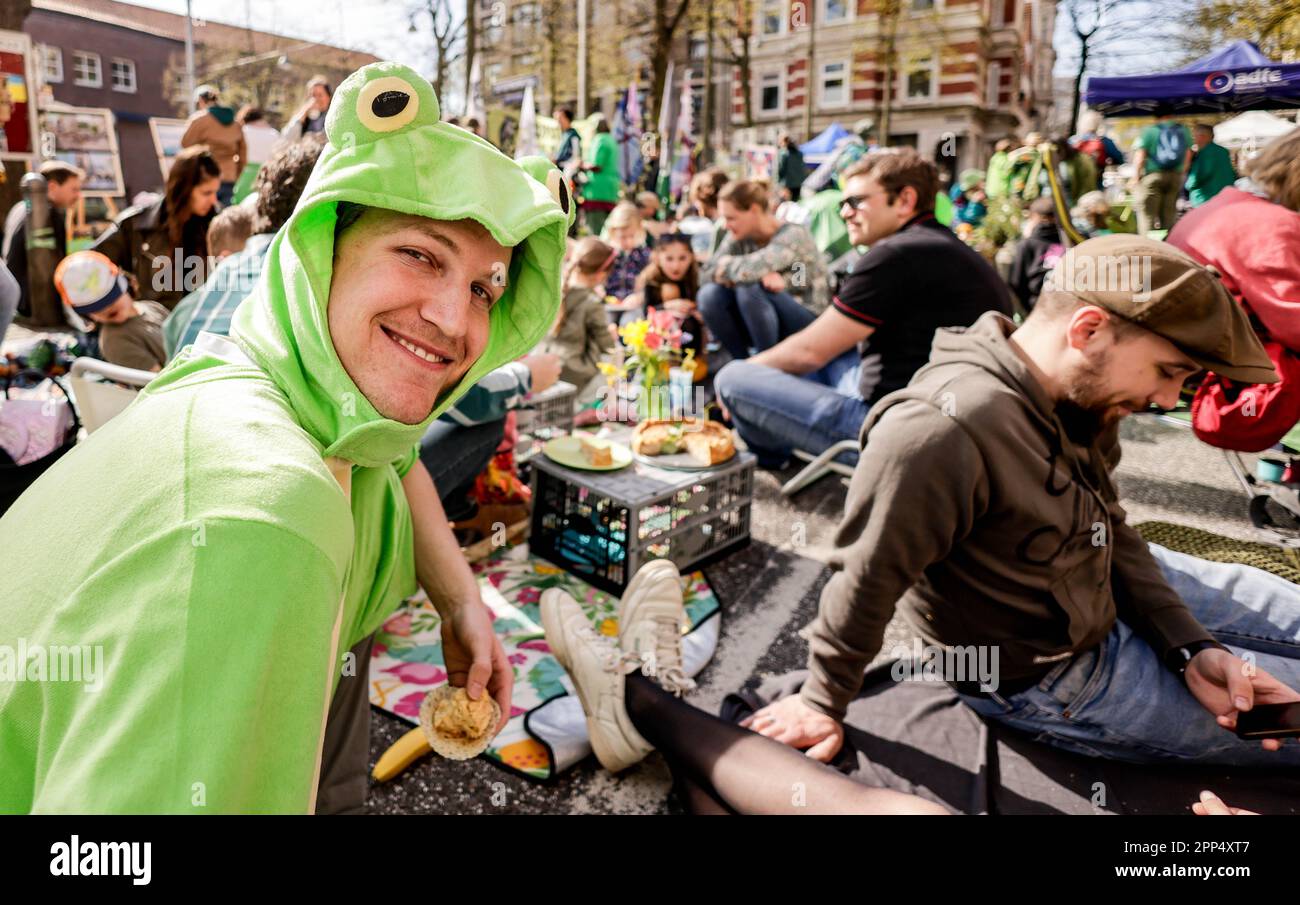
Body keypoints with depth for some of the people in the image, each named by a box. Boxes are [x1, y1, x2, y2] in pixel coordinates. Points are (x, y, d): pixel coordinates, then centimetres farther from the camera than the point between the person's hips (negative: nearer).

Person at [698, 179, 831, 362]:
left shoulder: (793, 235, -18)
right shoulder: (739, 237, 1)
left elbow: (748, 270, -34)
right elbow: (709, 272, -11)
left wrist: (727, 264, -11)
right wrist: (761, 275, -24)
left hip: (808, 321, -6)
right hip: (763, 324, 6)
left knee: (749, 289, -31)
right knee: (710, 294, -15)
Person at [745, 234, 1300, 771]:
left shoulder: (1077, 393, -9)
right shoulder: (942, 429, -40)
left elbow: (1108, 528, 4)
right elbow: (865, 582, -30)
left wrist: (1190, 646, -6)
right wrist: (824, 703, -16)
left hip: (1103, 586, 8)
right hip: (1050, 675, -8)